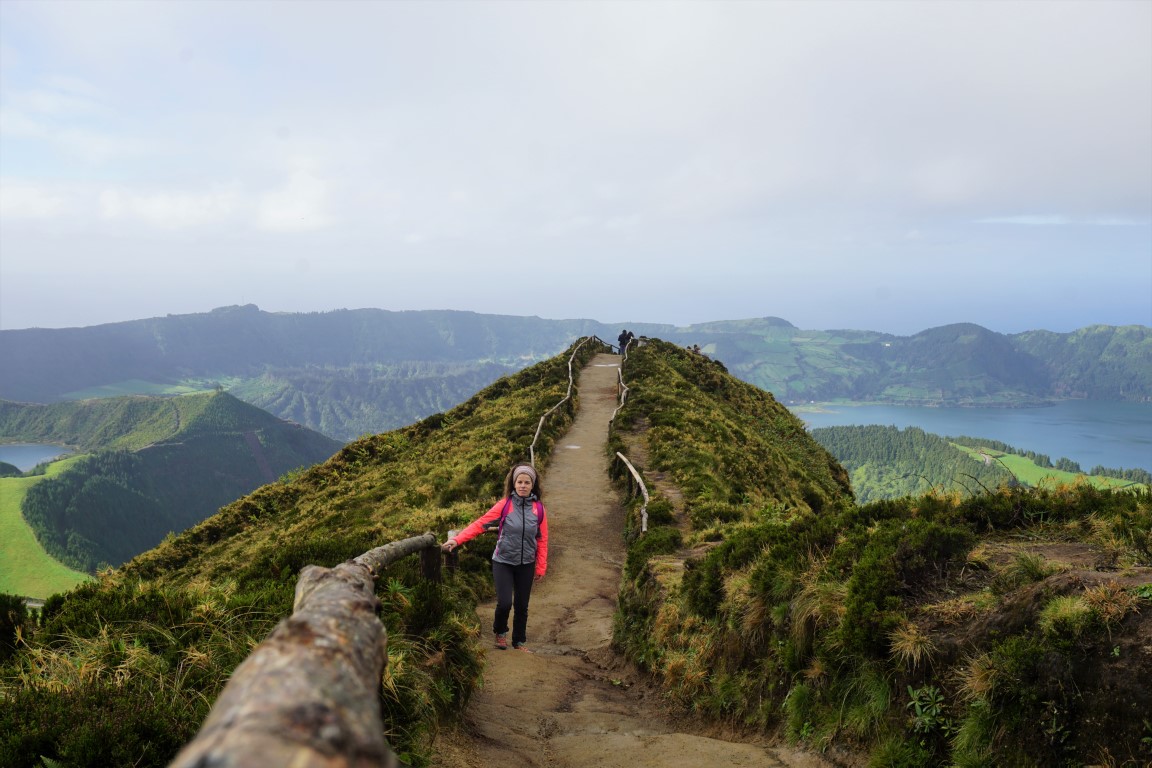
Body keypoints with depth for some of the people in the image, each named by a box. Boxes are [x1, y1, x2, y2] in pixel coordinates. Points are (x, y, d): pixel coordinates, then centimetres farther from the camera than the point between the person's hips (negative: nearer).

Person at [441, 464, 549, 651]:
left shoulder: (539, 508, -3)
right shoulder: (504, 505, -9)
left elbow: (542, 540, 2)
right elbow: (480, 524, -12)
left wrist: (541, 567, 3)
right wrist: (456, 540, -22)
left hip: (526, 565, 2)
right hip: (503, 562, -2)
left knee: (522, 606, 10)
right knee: (504, 603, -9)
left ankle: (519, 641, 31)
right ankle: (500, 632, 22)